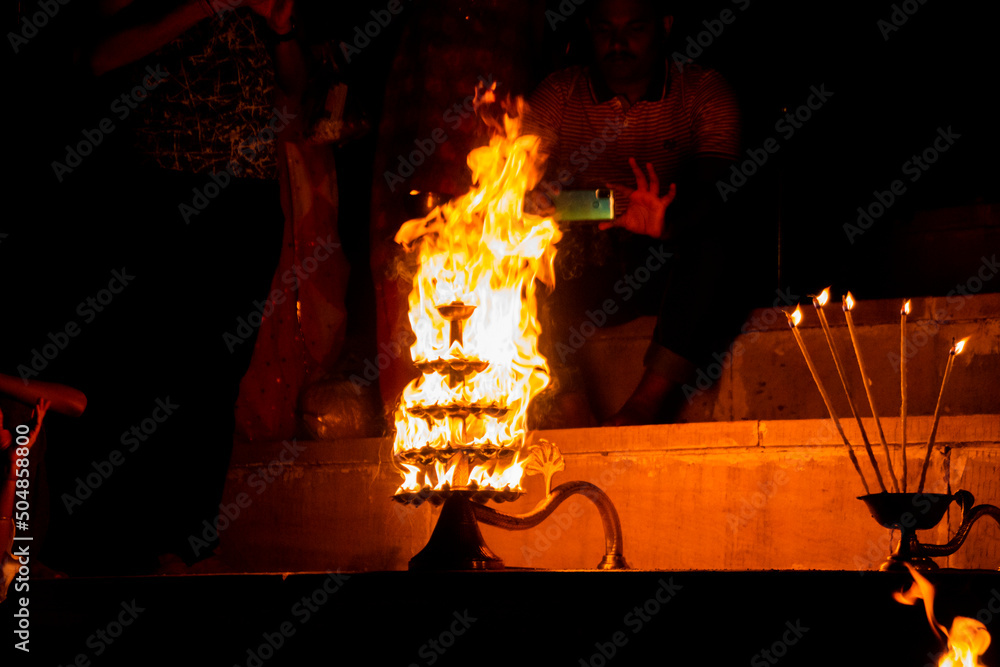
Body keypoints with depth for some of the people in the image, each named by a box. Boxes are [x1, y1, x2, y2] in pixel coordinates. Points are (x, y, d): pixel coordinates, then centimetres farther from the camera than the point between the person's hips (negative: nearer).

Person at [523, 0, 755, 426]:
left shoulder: (704, 92, 3)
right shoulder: (558, 95, 8)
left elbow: (712, 183, -15)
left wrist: (667, 221, -39)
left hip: (667, 276, -1)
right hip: (582, 280, 1)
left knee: (716, 238, -34)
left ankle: (647, 402, -37)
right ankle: (572, 408, -35)